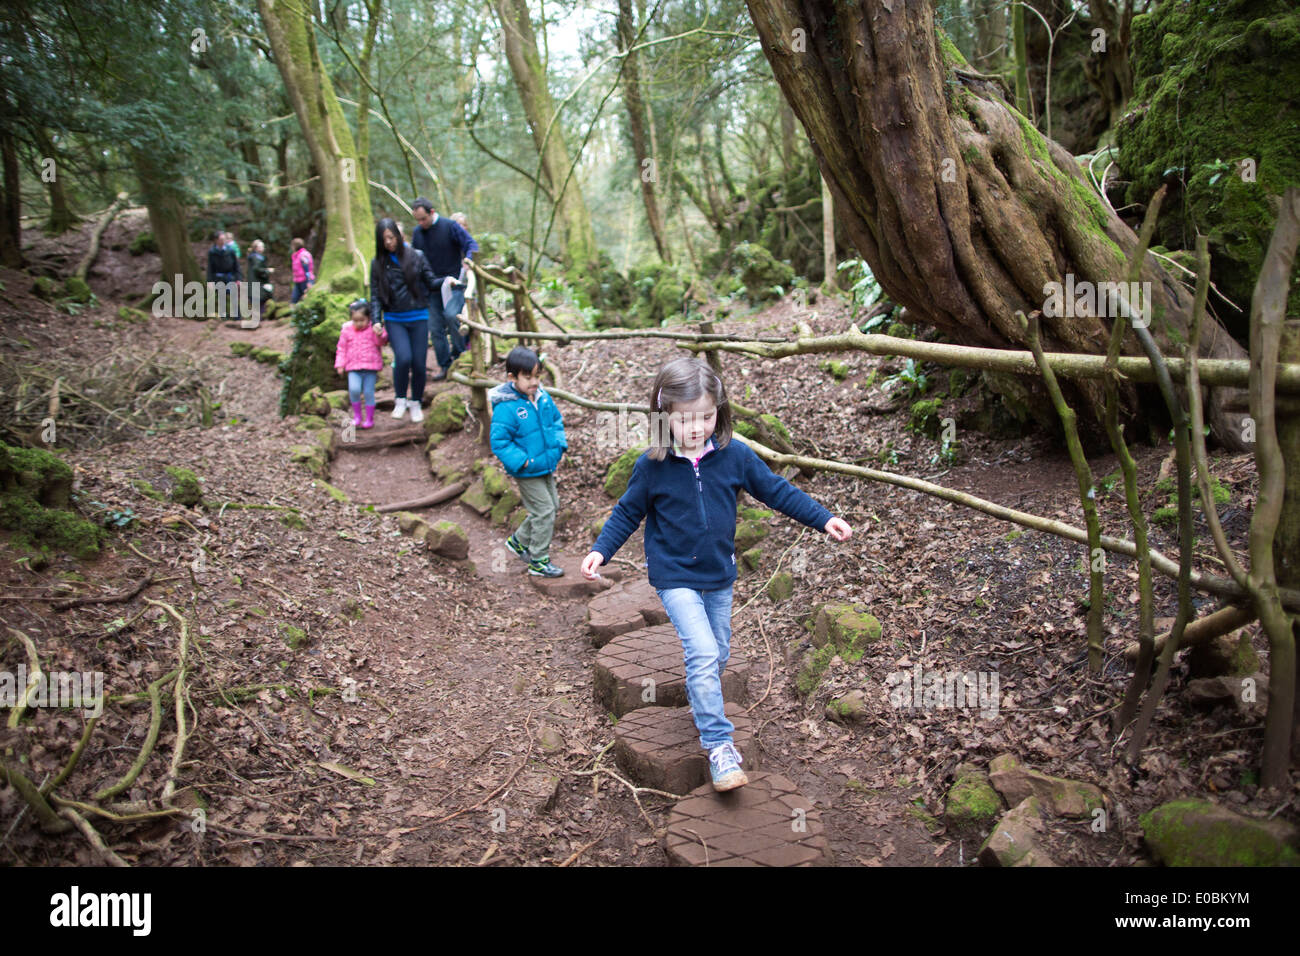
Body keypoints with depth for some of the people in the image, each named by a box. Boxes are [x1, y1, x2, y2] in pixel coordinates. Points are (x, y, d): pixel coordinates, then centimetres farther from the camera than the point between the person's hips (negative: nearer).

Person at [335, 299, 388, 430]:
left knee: (368, 393, 1)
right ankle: (357, 415, 1)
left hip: (371, 366, -1)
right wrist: (340, 364, 4)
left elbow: (381, 342, -11)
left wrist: (380, 335, -31)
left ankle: (369, 418, 15)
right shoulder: (347, 331, 6)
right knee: (354, 389, -18)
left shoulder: (373, 330, 1)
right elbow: (341, 349, 11)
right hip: (354, 367, 1)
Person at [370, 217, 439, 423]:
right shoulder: (378, 263, 4)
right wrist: (376, 320, -5)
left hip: (418, 317, 0)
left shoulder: (416, 256, 2)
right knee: (403, 358, -19)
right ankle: (400, 400, 4)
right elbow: (375, 294, 6)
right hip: (394, 319, 0)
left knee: (419, 363, -1)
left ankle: (416, 403, 22)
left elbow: (431, 282, 5)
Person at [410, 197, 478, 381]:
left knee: (451, 314, -26)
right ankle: (444, 365, 13)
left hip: (454, 283, -5)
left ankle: (459, 352, -5)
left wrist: (468, 259, -31)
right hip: (432, 286, 5)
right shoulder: (417, 233, 9)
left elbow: (472, 244, -11)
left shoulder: (450, 227, -6)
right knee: (436, 328, 3)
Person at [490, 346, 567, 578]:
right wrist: (523, 462, -24)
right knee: (544, 512, -3)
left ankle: (519, 541, 38)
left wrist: (559, 446, 2)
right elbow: (499, 442, -20)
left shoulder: (543, 397, 0)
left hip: (547, 467, 8)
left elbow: (556, 420, 16)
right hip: (527, 473, -8)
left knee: (553, 506, 19)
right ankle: (539, 561, 13)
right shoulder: (506, 408, -21)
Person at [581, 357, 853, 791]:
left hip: (719, 576, 4)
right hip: (675, 577, -4)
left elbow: (776, 490, 0)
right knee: (703, 653, -17)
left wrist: (824, 519, -4)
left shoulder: (734, 455, -9)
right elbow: (628, 512, -1)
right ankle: (719, 744, -8)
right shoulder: (652, 466, -13)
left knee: (717, 654, 17)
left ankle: (702, 706, 46)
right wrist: (600, 550, -12)